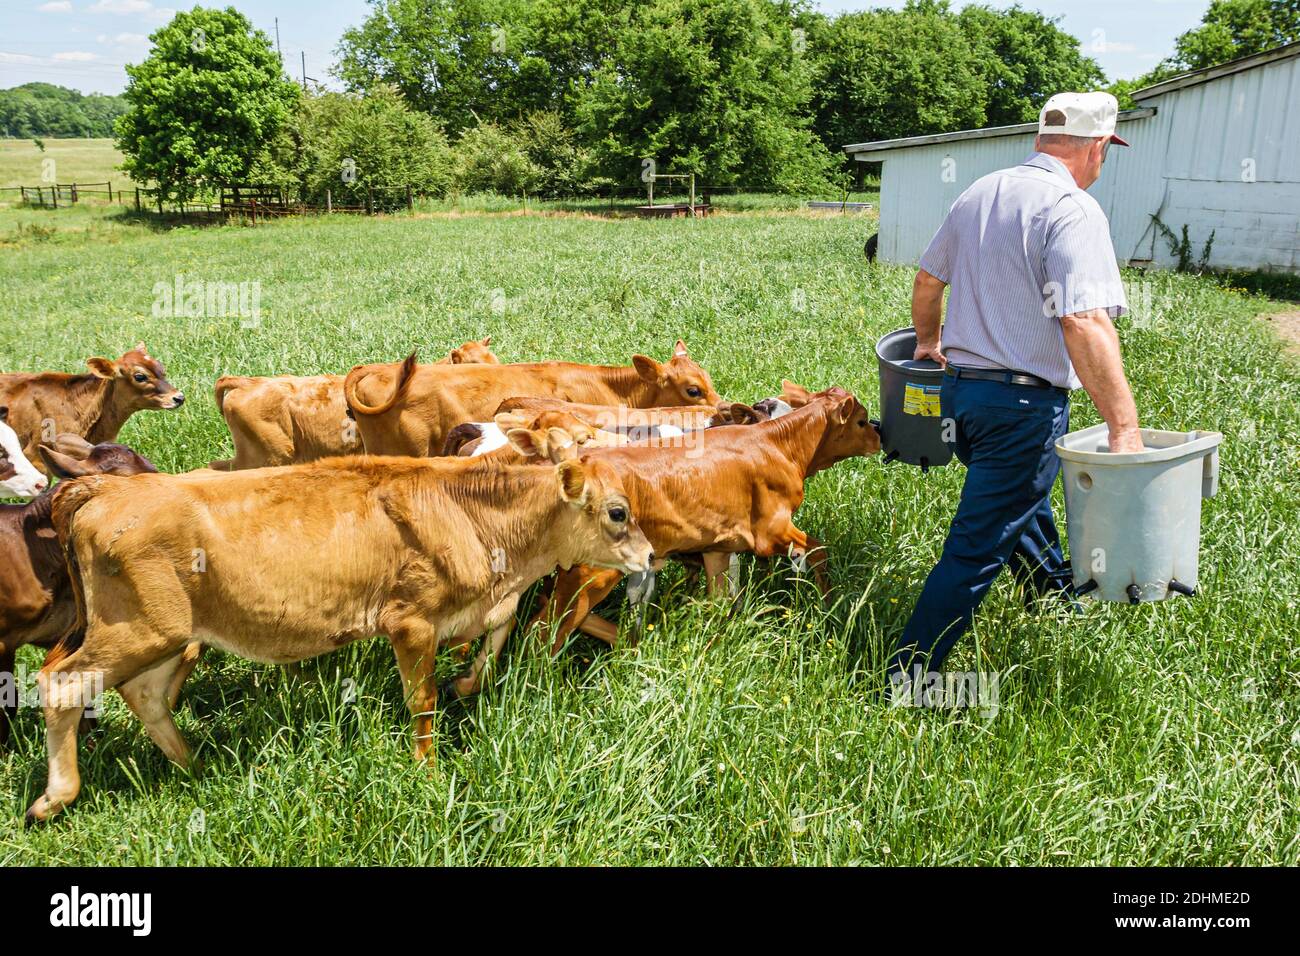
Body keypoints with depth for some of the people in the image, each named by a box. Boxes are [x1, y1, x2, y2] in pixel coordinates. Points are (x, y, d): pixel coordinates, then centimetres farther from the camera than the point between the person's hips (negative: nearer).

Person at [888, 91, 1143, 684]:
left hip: (959, 389, 9)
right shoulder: (1073, 210, -16)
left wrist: (928, 341, 39)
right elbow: (1084, 324, -28)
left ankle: (1057, 593, 53)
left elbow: (927, 279, 21)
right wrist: (1124, 427, -27)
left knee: (1023, 500, 31)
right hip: (1024, 406, -9)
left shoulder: (978, 194, 9)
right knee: (978, 547, -1)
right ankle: (908, 676, 4)